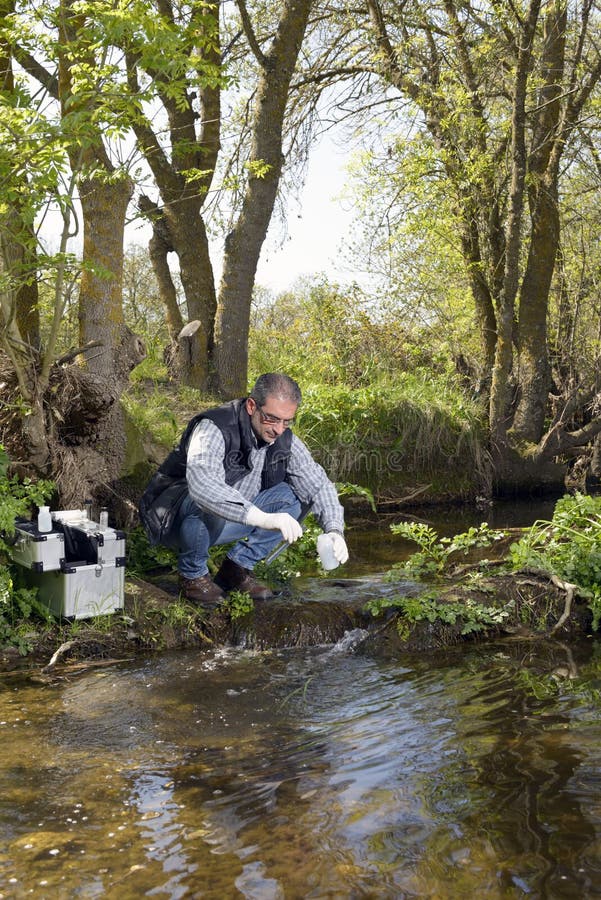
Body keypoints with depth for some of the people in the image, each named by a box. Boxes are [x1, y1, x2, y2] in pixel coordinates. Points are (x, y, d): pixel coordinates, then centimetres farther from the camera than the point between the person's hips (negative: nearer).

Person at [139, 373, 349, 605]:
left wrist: (334, 530, -22)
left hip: (228, 522, 6)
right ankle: (192, 574, -11)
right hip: (173, 519, -6)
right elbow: (202, 484, -46)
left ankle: (237, 567, -1)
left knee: (293, 496, -9)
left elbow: (318, 484, -3)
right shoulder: (213, 429, -28)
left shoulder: (284, 440, -7)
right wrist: (262, 518, -56)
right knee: (207, 505, -39)